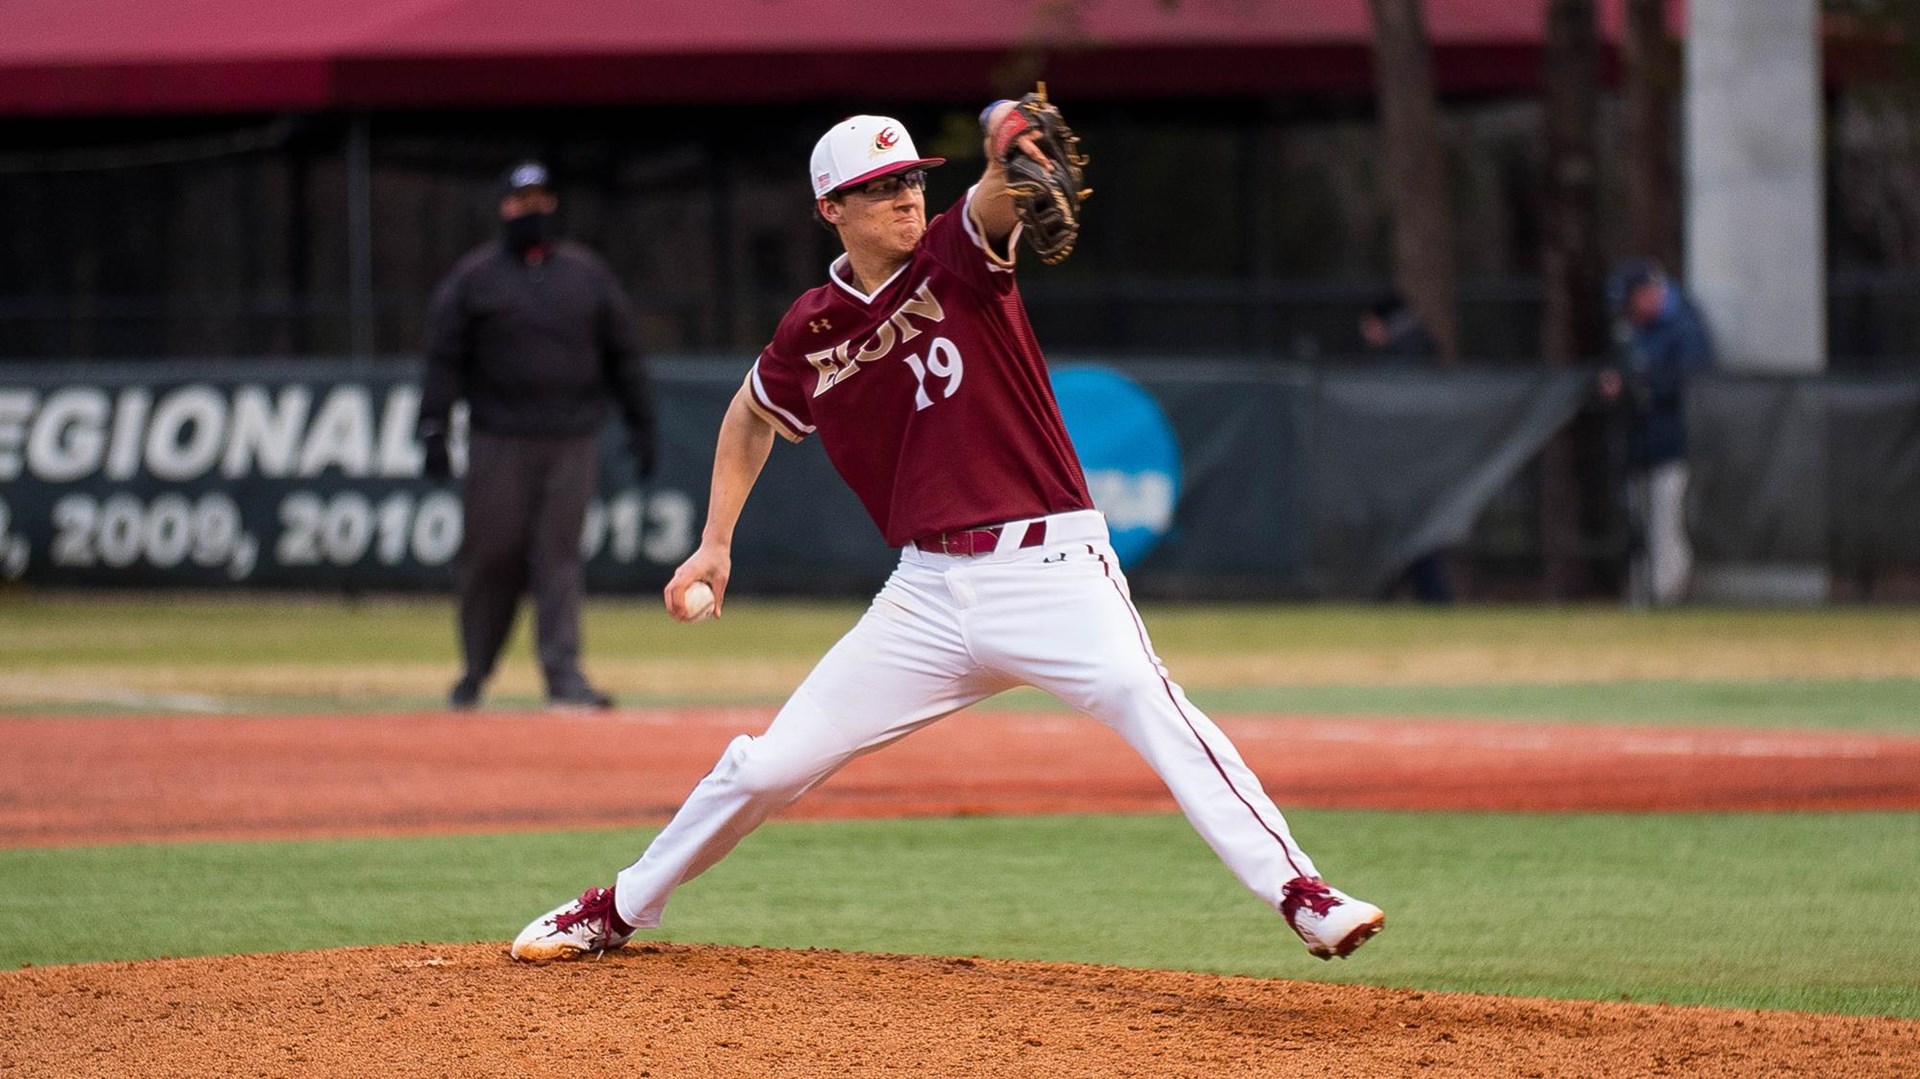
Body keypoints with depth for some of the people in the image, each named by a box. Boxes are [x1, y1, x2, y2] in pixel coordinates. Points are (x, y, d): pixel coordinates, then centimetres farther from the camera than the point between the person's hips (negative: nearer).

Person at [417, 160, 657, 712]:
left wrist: (640, 423, 9)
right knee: (492, 556, 0)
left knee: (560, 555, -5)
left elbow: (622, 353, 15)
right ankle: (475, 672, 14)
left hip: (573, 441, 1)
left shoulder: (587, 272, 12)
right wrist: (434, 428, -8)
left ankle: (563, 675, -8)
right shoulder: (473, 276, 5)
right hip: (499, 442, -1)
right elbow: (444, 356, 1)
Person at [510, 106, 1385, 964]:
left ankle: (1298, 894, -35)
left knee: (1143, 698, -30)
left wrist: (1010, 163, -51)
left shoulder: (956, 258, -4)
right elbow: (753, 414, 27)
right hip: (930, 594, 4)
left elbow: (993, 205, -27)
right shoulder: (811, 333, 6)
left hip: (1050, 565, -4)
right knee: (769, 764, 5)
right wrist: (715, 543, 19)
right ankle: (619, 912, 26)